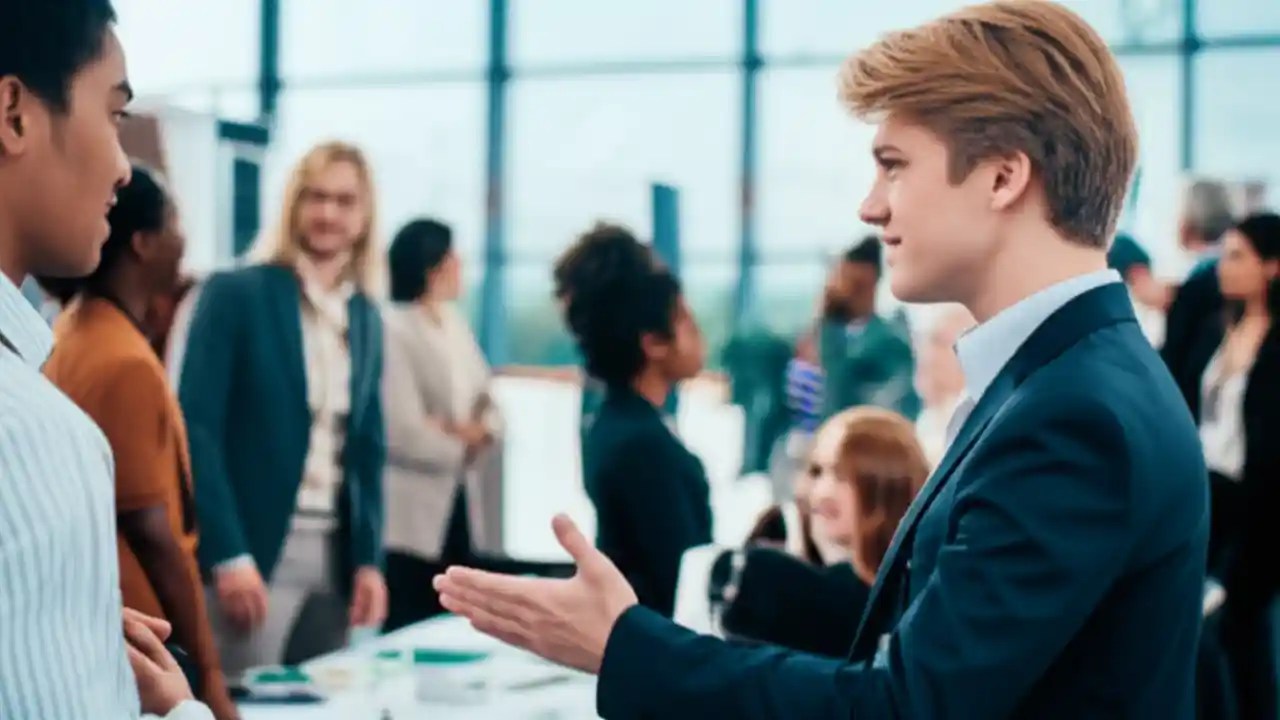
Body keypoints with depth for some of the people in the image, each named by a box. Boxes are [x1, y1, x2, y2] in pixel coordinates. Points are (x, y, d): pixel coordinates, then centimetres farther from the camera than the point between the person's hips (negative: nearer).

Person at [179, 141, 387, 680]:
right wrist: (229, 555, -18)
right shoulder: (234, 293, -5)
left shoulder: (366, 318, 12)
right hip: (254, 552, -5)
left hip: (337, 555, 6)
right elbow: (196, 428, -11)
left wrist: (370, 559, 6)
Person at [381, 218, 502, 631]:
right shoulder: (392, 329, -12)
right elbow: (403, 433, -18)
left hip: (459, 505, 8)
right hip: (410, 516, -7)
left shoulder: (456, 324, 14)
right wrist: (462, 443, -1)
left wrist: (479, 433, -11)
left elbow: (489, 404, 11)